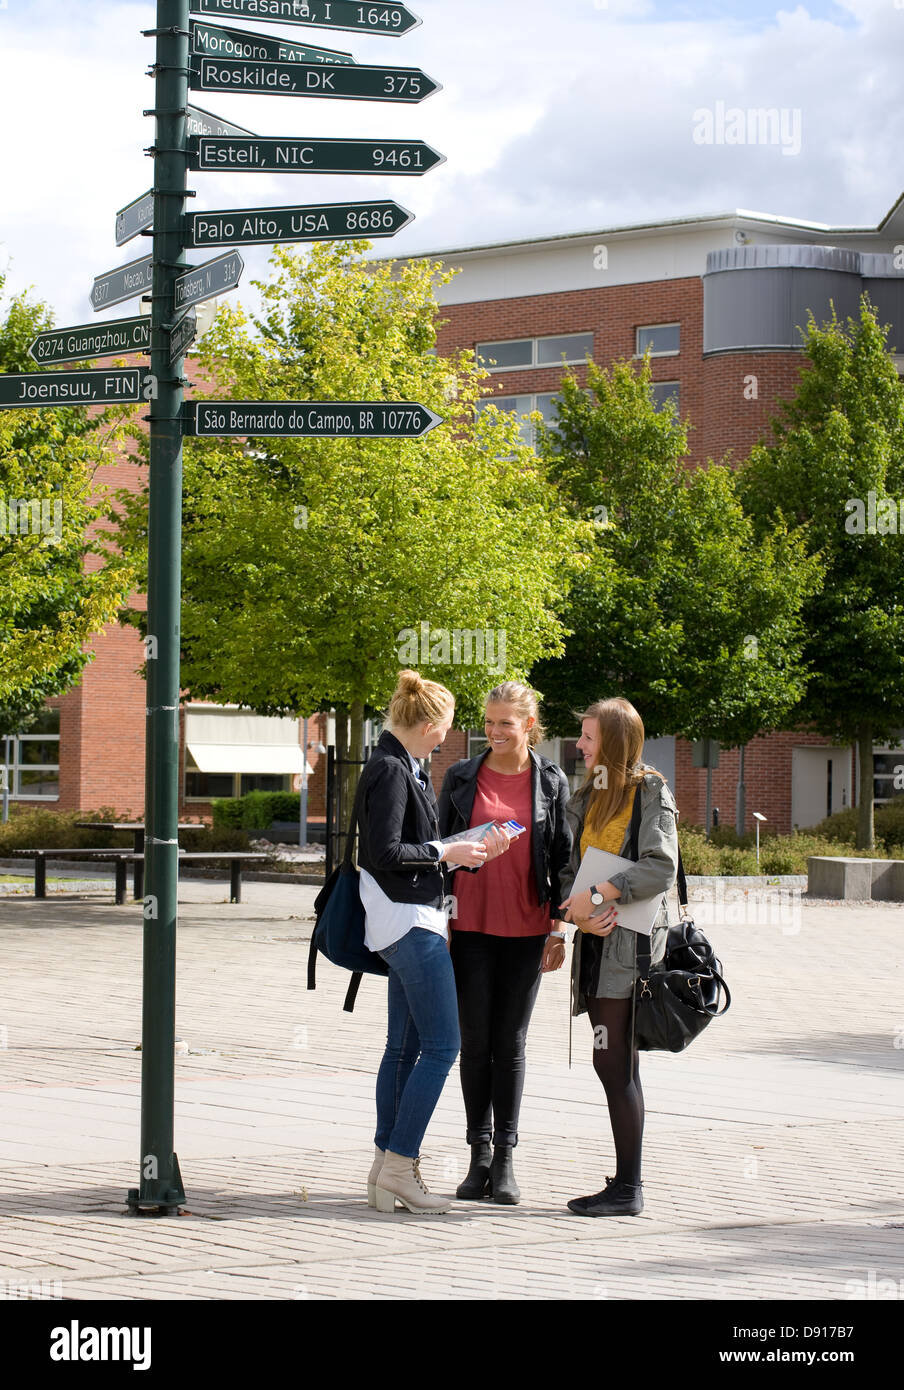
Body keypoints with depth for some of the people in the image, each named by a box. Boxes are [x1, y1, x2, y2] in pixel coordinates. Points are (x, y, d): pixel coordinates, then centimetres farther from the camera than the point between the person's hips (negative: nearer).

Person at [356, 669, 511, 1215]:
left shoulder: (403, 766, 16)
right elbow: (385, 853, -20)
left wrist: (471, 850, 15)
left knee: (405, 1047, 10)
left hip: (415, 920, 11)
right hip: (409, 923, -11)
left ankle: (386, 1170, 13)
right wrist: (446, 853, -11)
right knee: (441, 1045, -10)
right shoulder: (390, 770, -15)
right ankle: (398, 1167, -8)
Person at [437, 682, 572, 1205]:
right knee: (475, 1042, 3)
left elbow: (562, 858, 5)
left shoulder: (551, 782, 2)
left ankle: (505, 1159, 10)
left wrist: (559, 929, 0)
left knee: (511, 1044, 3)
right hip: (471, 926, 1)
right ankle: (479, 1156, 12)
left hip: (526, 929, -1)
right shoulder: (462, 777, 4)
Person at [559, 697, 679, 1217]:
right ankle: (627, 1182, 14)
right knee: (620, 1066, 9)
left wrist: (599, 896, -20)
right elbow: (570, 868, 12)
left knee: (613, 1062, -10)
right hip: (596, 940, 8)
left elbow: (660, 867, -17)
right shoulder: (588, 797, 17)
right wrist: (581, 915, -7)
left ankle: (628, 1189, -5)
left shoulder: (651, 792, -5)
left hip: (631, 940, -8)